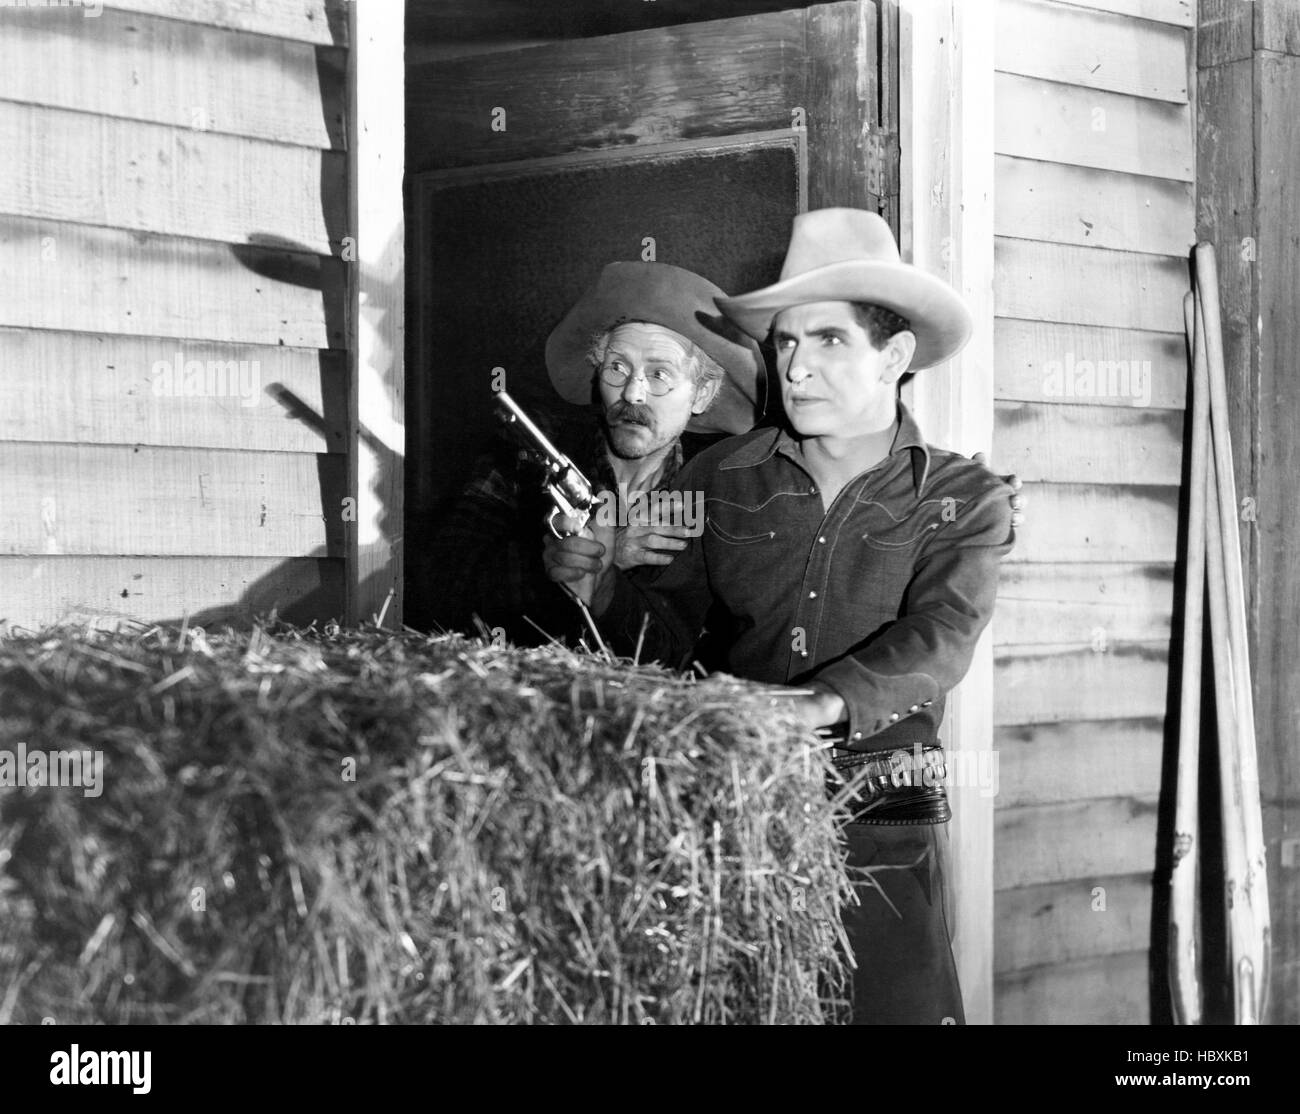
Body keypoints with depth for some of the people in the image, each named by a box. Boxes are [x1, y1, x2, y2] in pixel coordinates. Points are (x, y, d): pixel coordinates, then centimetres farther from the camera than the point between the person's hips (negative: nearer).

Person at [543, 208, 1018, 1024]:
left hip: (883, 826, -1)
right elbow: (669, 631, 10)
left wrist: (829, 702, -31)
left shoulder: (965, 499, 2)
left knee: (901, 1006, -9)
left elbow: (938, 640, -13)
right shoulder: (722, 479, 9)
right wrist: (601, 587, -12)